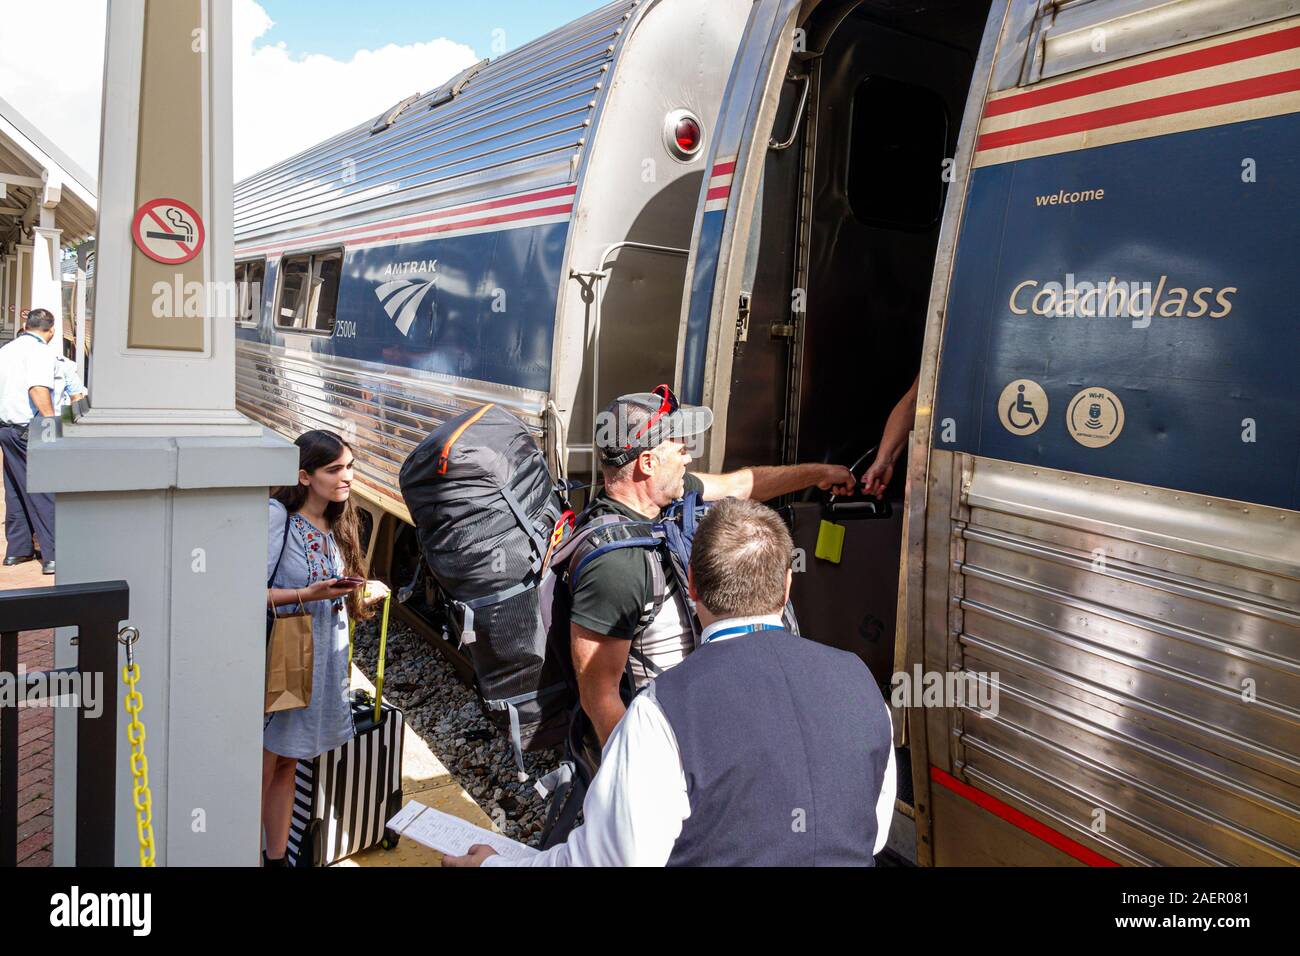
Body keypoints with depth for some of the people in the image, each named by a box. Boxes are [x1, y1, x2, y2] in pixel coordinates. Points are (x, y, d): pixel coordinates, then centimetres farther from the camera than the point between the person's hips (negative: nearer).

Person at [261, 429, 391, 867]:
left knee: (287, 764, 17)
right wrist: (307, 594, -27)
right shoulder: (277, 518, -14)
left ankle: (277, 856, 27)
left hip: (323, 661, 7)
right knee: (262, 771, 4)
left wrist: (366, 592, -1)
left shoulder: (337, 526, 9)